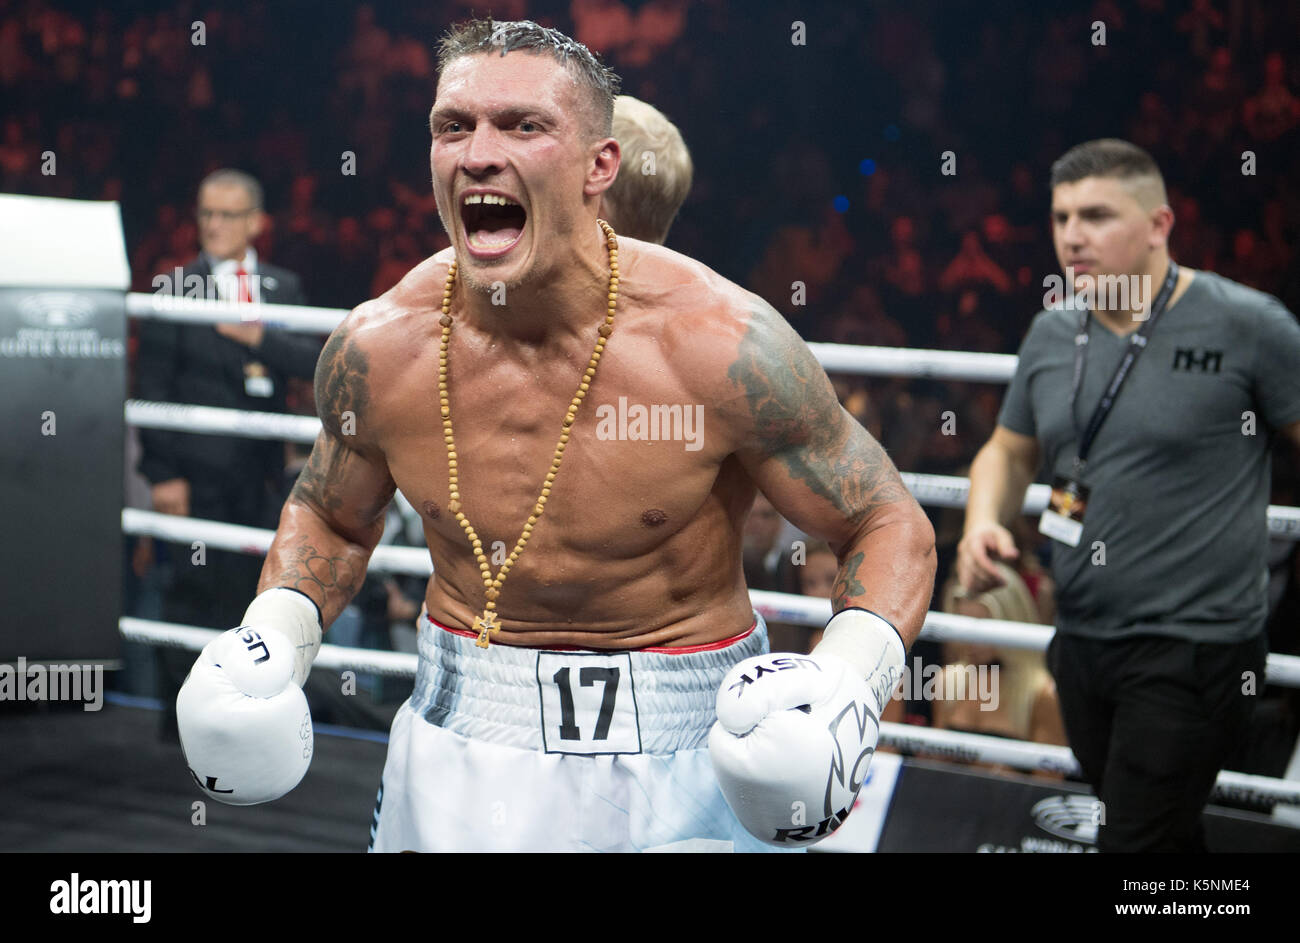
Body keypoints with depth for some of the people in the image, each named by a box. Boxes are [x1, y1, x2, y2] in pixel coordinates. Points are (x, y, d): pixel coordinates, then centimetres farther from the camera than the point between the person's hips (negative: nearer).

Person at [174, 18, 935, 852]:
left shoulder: (719, 345, -20)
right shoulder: (377, 351, -10)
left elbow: (891, 525, -11)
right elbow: (330, 517, 11)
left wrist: (847, 683, -29)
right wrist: (273, 641, -7)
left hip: (681, 753, -2)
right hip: (460, 741, 3)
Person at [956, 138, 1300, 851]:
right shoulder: (1051, 333, 7)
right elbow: (1009, 451, 19)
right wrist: (984, 522, -2)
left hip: (1193, 651, -6)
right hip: (1082, 642, 6)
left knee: (1137, 843, -9)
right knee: (1168, 835, 20)